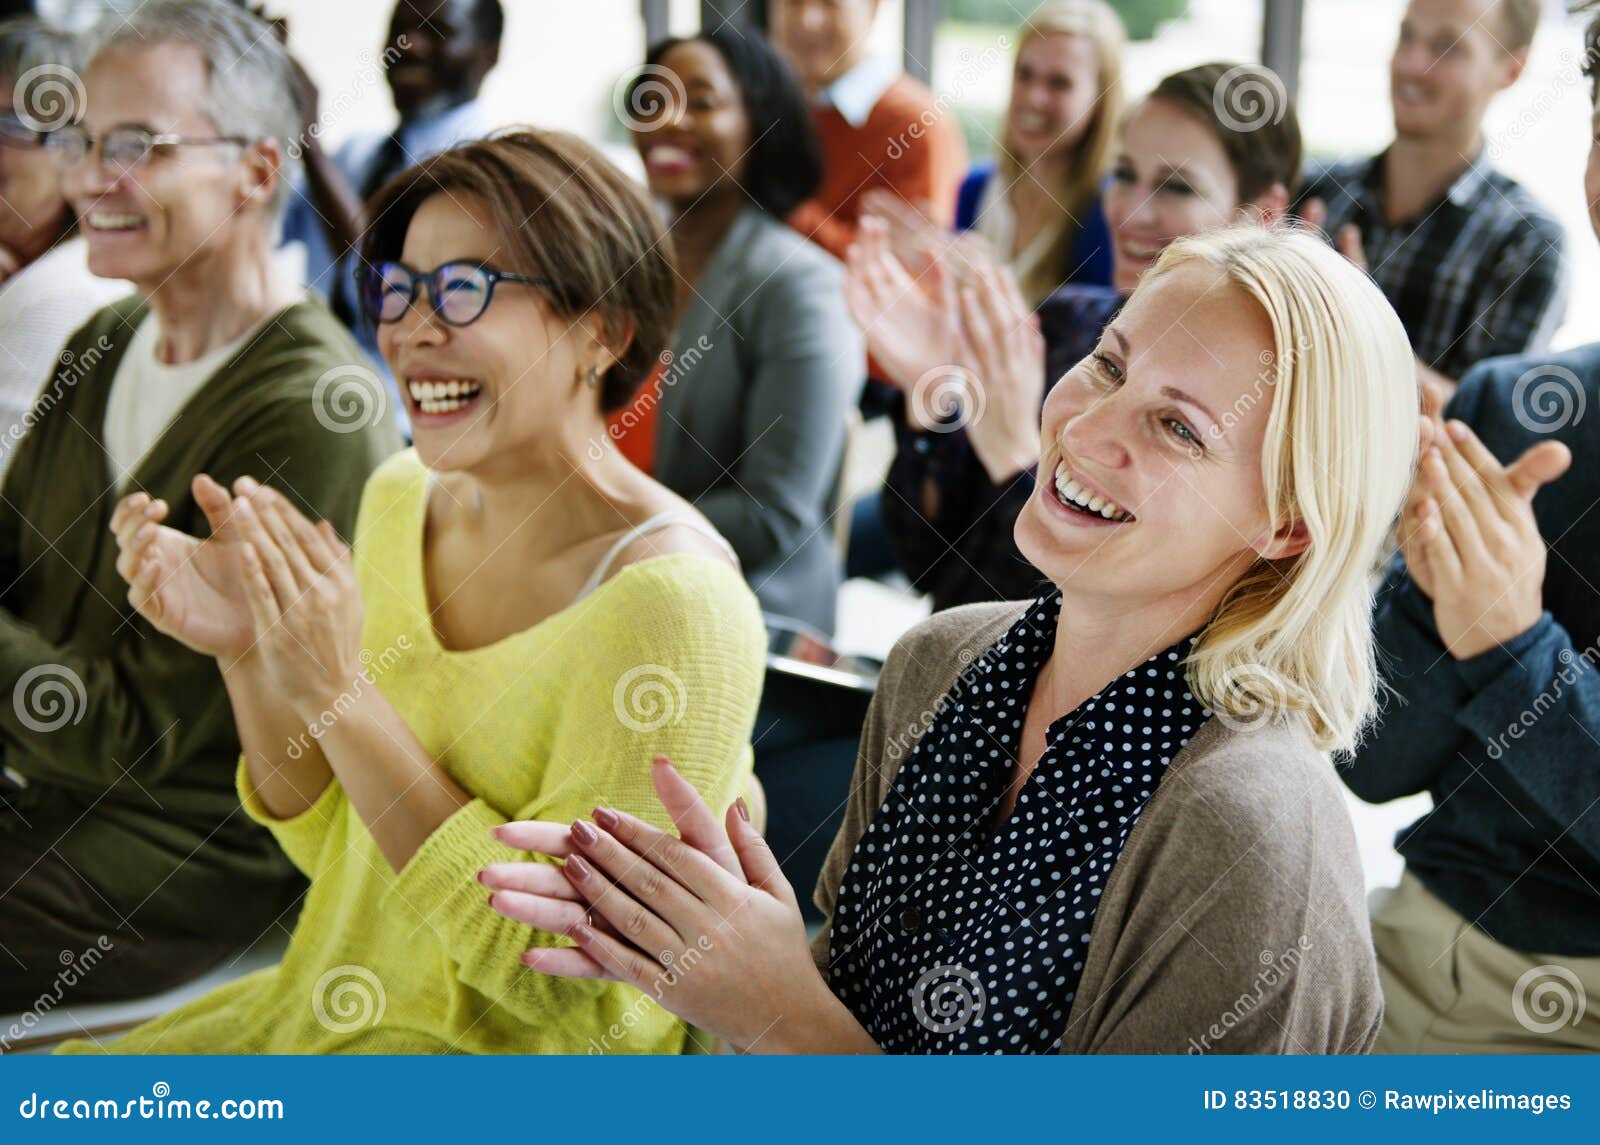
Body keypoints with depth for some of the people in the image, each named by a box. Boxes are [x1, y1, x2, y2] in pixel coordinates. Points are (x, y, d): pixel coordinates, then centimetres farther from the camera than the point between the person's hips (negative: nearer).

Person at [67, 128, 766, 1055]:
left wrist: (339, 693, -24)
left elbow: (548, 970, -21)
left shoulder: (672, 605, -22)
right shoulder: (403, 498, 2)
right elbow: (333, 847, 8)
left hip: (520, 1050, -7)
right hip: (331, 1010, 7)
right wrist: (248, 655, -10)